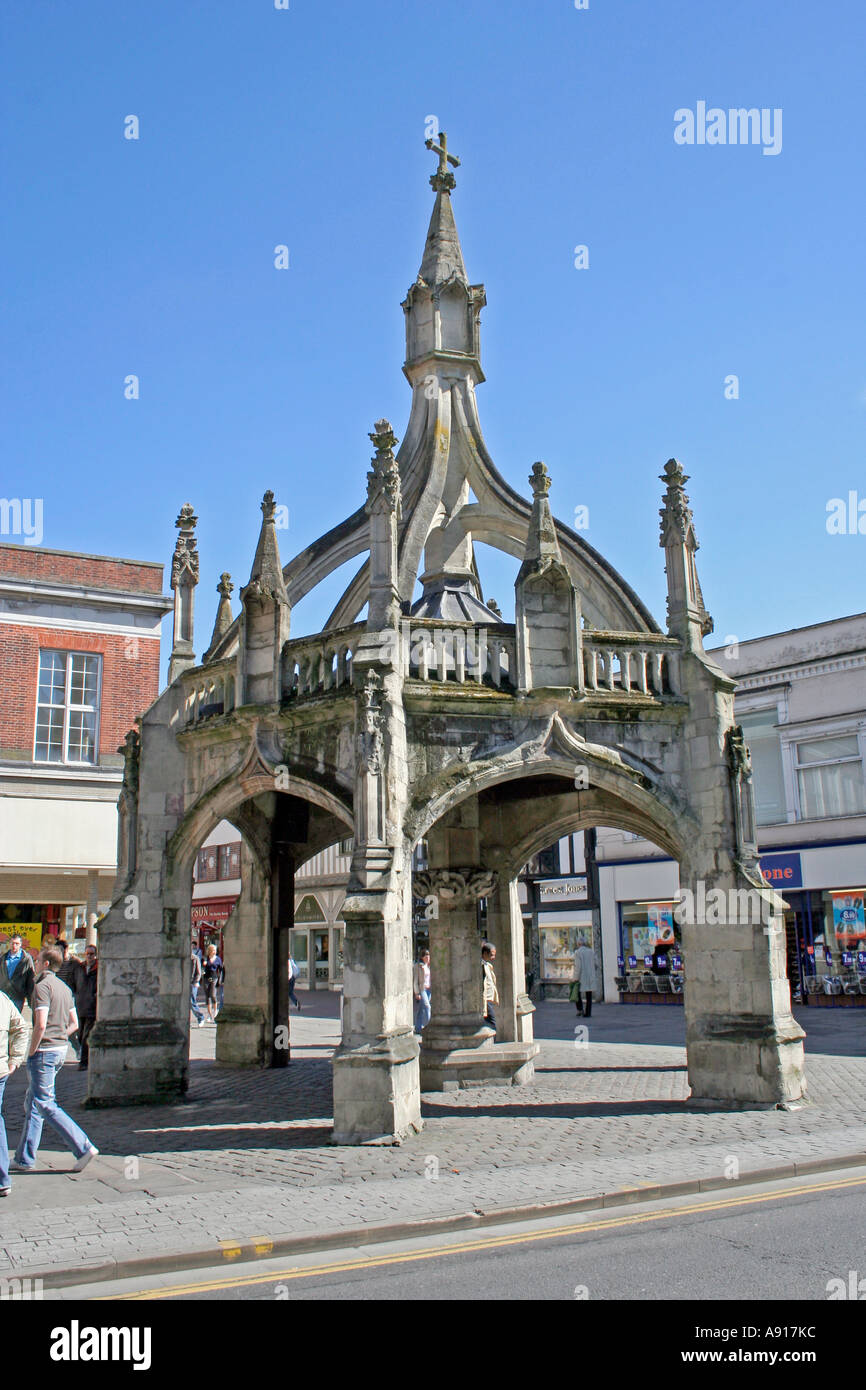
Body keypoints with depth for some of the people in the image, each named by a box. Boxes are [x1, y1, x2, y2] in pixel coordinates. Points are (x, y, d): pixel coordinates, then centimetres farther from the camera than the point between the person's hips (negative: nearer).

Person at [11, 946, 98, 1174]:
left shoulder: (42, 986, -13)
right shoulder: (64, 988, 13)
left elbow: (41, 1024, -22)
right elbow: (74, 1024, 15)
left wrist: (32, 1052, -12)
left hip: (45, 1051, -9)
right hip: (61, 1050, 9)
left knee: (45, 1105, -4)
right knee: (33, 1103, 16)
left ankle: (84, 1147, -9)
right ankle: (24, 1159, 20)